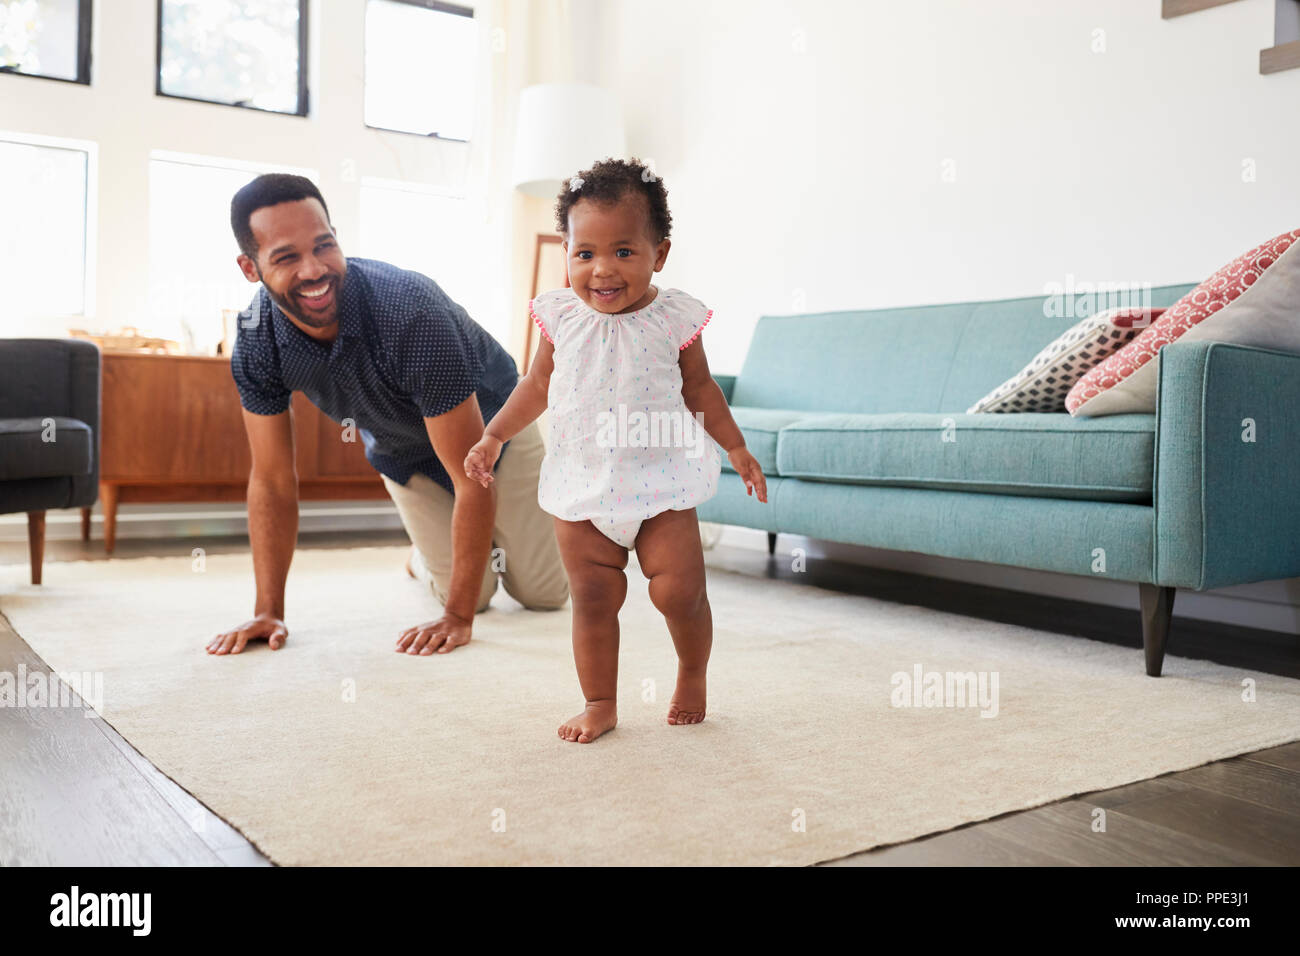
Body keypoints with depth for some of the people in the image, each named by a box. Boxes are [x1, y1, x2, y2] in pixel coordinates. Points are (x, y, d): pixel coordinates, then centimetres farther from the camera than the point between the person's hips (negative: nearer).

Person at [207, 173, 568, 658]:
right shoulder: (256, 342, -26)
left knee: (543, 593, 2)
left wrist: (458, 619, -34)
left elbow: (472, 477, -37)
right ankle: (425, 553, 32)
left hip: (490, 423, -2)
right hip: (399, 450, 3)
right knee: (473, 593, -3)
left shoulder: (413, 313, -42)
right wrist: (268, 611, -18)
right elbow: (273, 481, -14)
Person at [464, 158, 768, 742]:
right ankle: (599, 703, 20)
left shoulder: (674, 319, -6)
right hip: (582, 484, 2)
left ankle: (693, 674, 27)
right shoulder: (561, 317, -2)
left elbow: (699, 390, 7)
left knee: (679, 589, -3)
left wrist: (736, 448, 9)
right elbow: (538, 386, 11)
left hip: (661, 480, -1)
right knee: (592, 599, 5)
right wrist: (493, 437, 7)